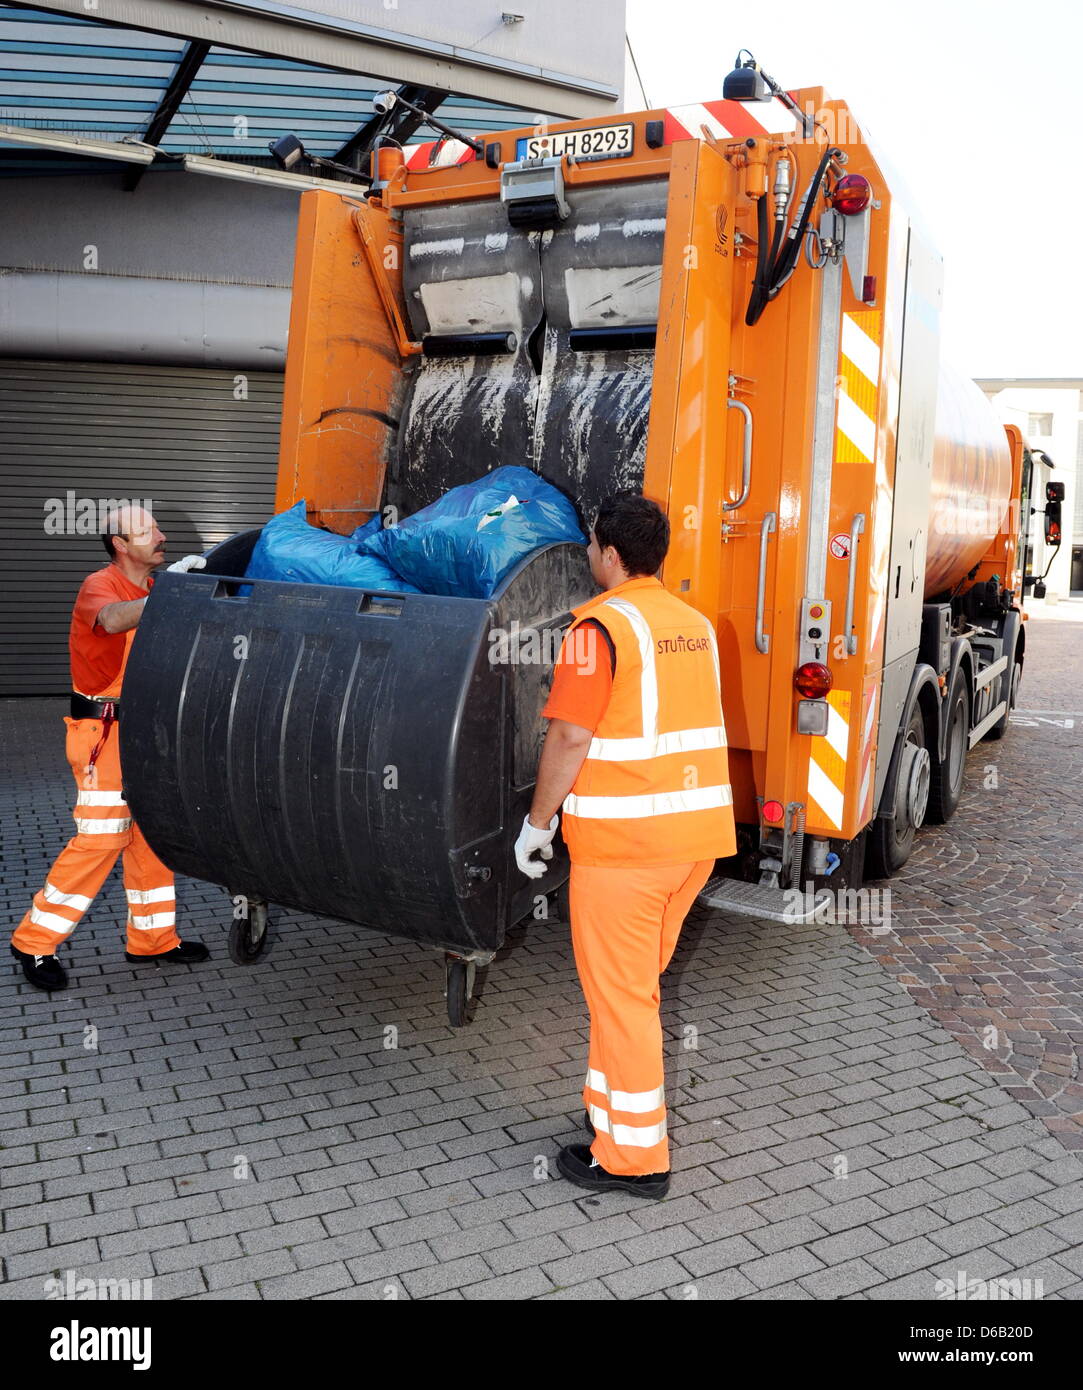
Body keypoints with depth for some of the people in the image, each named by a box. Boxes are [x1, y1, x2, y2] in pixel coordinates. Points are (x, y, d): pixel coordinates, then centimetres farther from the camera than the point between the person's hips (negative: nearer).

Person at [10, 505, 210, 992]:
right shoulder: (99, 586, -14)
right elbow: (113, 620, -38)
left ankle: (152, 937, 23)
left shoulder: (151, 591, 10)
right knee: (100, 837, -8)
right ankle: (35, 942, 7)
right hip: (103, 732, -8)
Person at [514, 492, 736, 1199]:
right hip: (699, 832, 8)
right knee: (635, 983, 21)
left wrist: (537, 823, -5)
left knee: (621, 994, 5)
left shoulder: (601, 625, -13)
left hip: (622, 838, -8)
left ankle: (634, 1156, 16)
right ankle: (613, 1107, 35)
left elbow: (569, 737, -16)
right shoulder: (696, 625, 11)